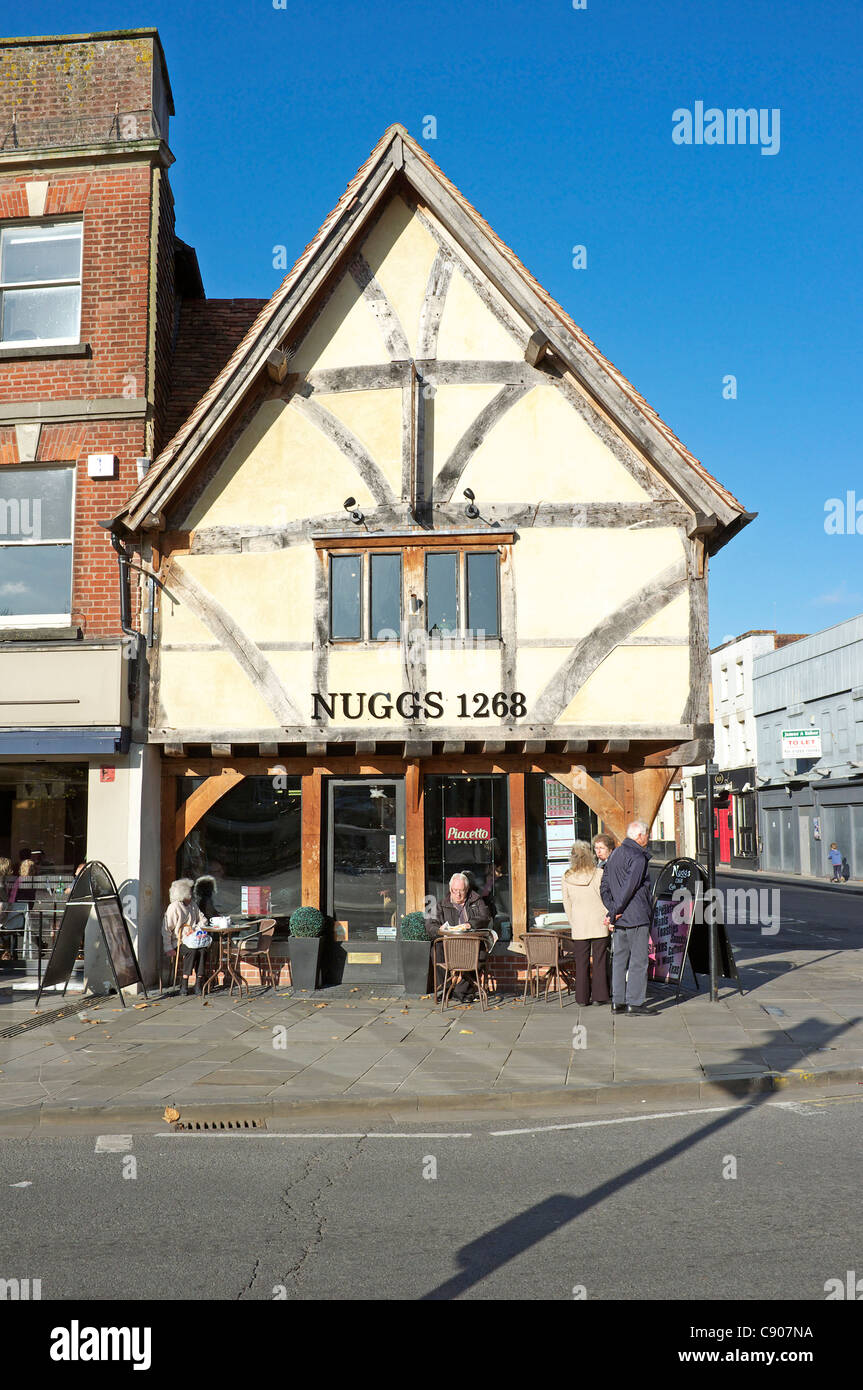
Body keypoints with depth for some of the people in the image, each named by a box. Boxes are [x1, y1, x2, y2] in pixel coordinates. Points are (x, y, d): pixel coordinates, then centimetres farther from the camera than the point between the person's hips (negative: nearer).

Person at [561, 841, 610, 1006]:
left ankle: (583, 998, 9)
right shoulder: (599, 873, -7)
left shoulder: (567, 877, 0)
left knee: (581, 962, 7)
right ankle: (599, 996, 9)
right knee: (600, 961, 7)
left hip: (579, 925, 2)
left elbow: (567, 903, 7)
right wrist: (610, 918, 4)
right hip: (599, 924, -1)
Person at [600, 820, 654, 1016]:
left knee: (620, 959, 11)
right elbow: (629, 888, -19)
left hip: (619, 919, 8)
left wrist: (612, 910, 5)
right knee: (638, 961, -2)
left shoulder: (614, 855, 14)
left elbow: (604, 887, 12)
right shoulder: (638, 857, -13)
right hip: (636, 918, -8)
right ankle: (635, 1002, -1)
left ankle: (617, 1002, 13)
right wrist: (614, 913, -13)